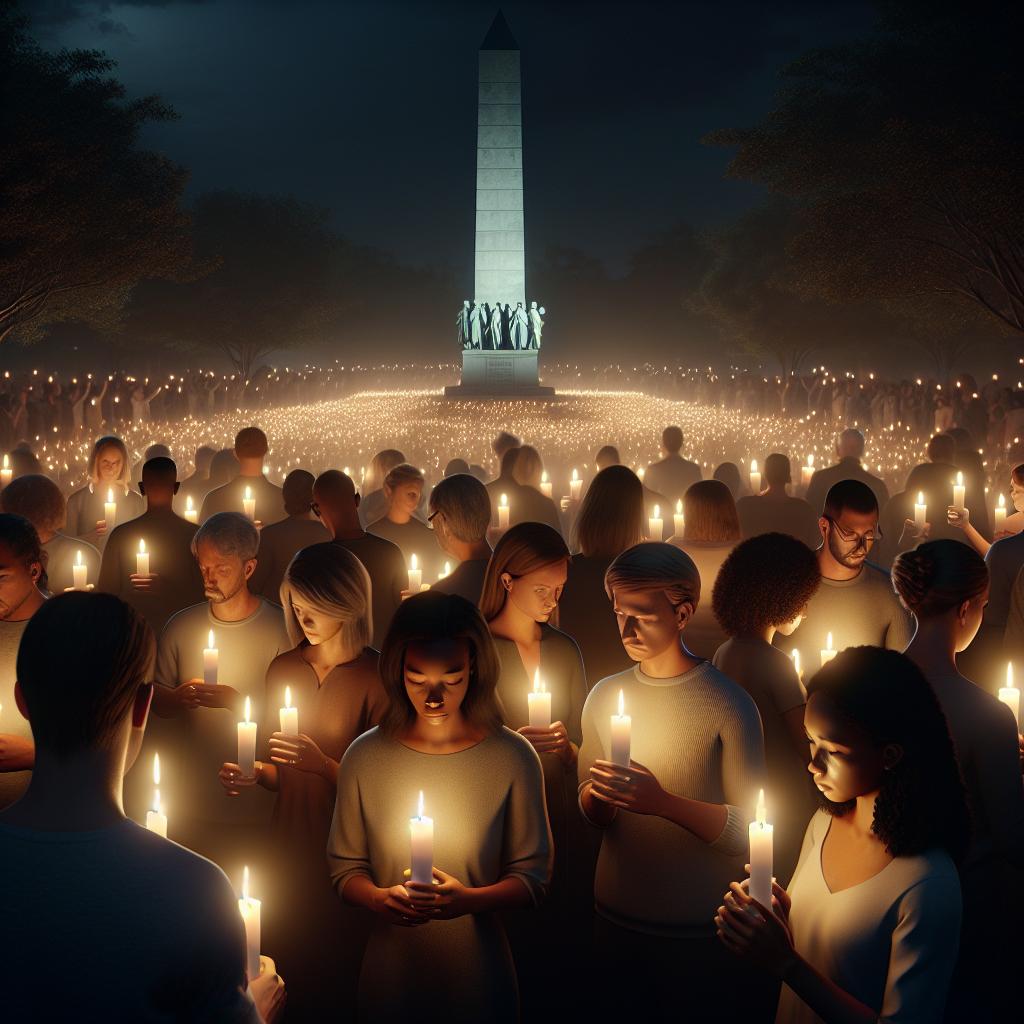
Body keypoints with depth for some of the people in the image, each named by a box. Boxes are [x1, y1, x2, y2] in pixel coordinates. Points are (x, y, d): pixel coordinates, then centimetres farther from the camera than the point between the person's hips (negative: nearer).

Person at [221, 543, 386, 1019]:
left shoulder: (374, 677, -12)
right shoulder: (283, 669, 5)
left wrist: (323, 763, -24)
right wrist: (254, 774, -7)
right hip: (291, 844, 5)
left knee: (339, 982, 4)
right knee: (290, 967, 13)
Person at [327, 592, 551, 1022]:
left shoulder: (513, 757, -9)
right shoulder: (365, 757, -4)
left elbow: (532, 877, -4)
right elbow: (344, 868, 3)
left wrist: (468, 899, -22)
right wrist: (380, 900, -17)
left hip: (478, 968, -1)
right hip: (389, 966, 1)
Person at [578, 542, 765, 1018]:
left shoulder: (727, 704, -12)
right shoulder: (604, 696, 2)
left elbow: (750, 829, -16)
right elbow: (589, 813, 8)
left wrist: (663, 802, -27)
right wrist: (597, 797, -15)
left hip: (700, 933, -4)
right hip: (616, 920, 4)